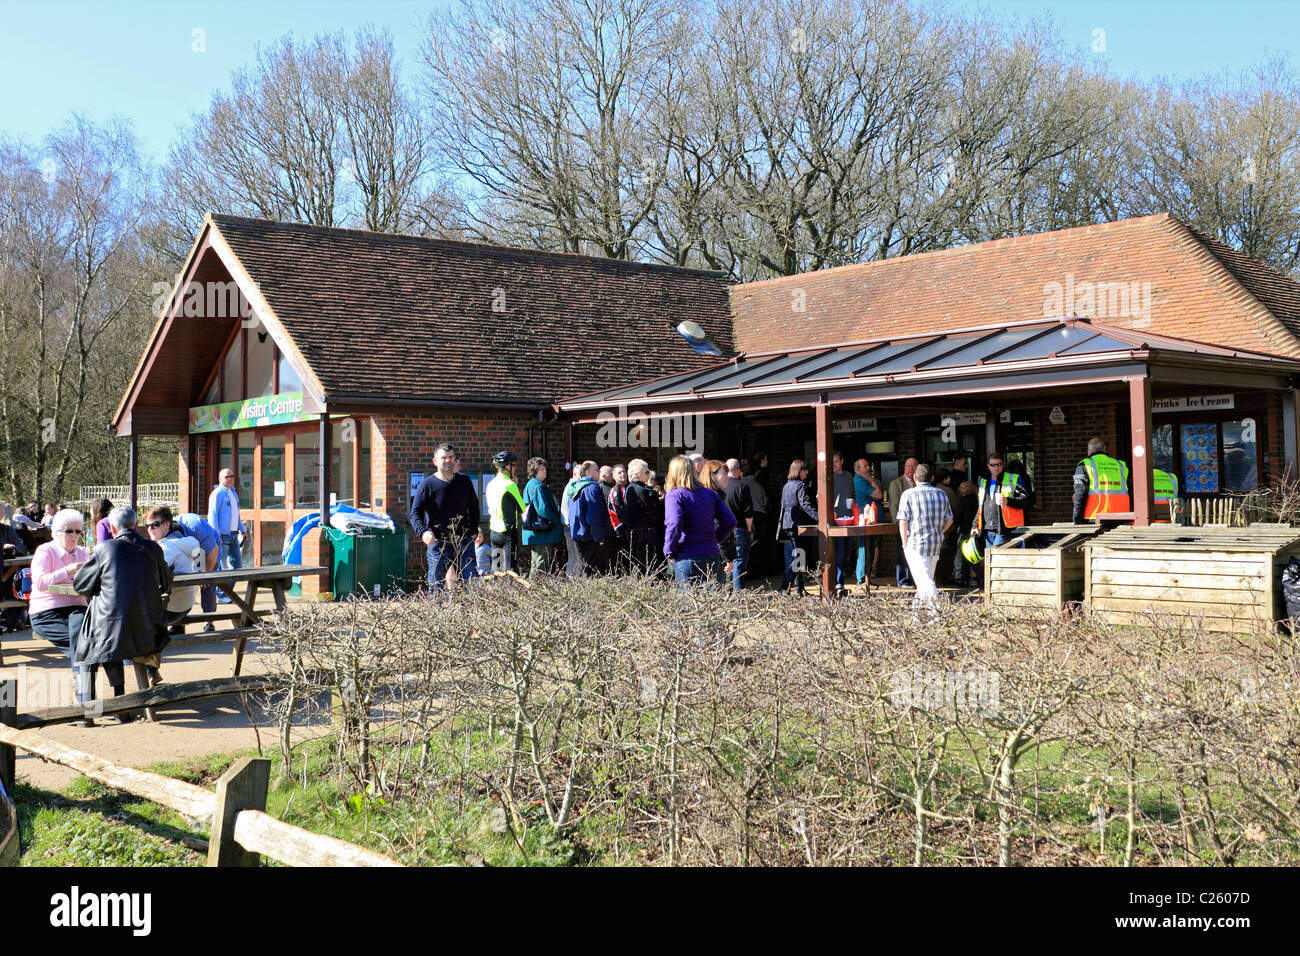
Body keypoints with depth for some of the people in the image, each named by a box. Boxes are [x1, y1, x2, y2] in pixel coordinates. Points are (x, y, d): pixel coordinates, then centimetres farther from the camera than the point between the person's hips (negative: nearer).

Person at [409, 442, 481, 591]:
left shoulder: (465, 481, 10)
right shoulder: (427, 485, -1)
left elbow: (474, 507, 21)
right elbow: (414, 513, -5)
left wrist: (473, 531, 10)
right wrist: (423, 531, -24)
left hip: (463, 541, 2)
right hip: (438, 544, -2)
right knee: (436, 587, 0)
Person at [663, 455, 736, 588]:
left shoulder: (674, 495, -6)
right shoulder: (711, 493, 10)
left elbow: (674, 525, -19)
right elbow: (730, 521, 7)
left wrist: (669, 552, -6)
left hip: (687, 558, -4)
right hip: (713, 556, 5)